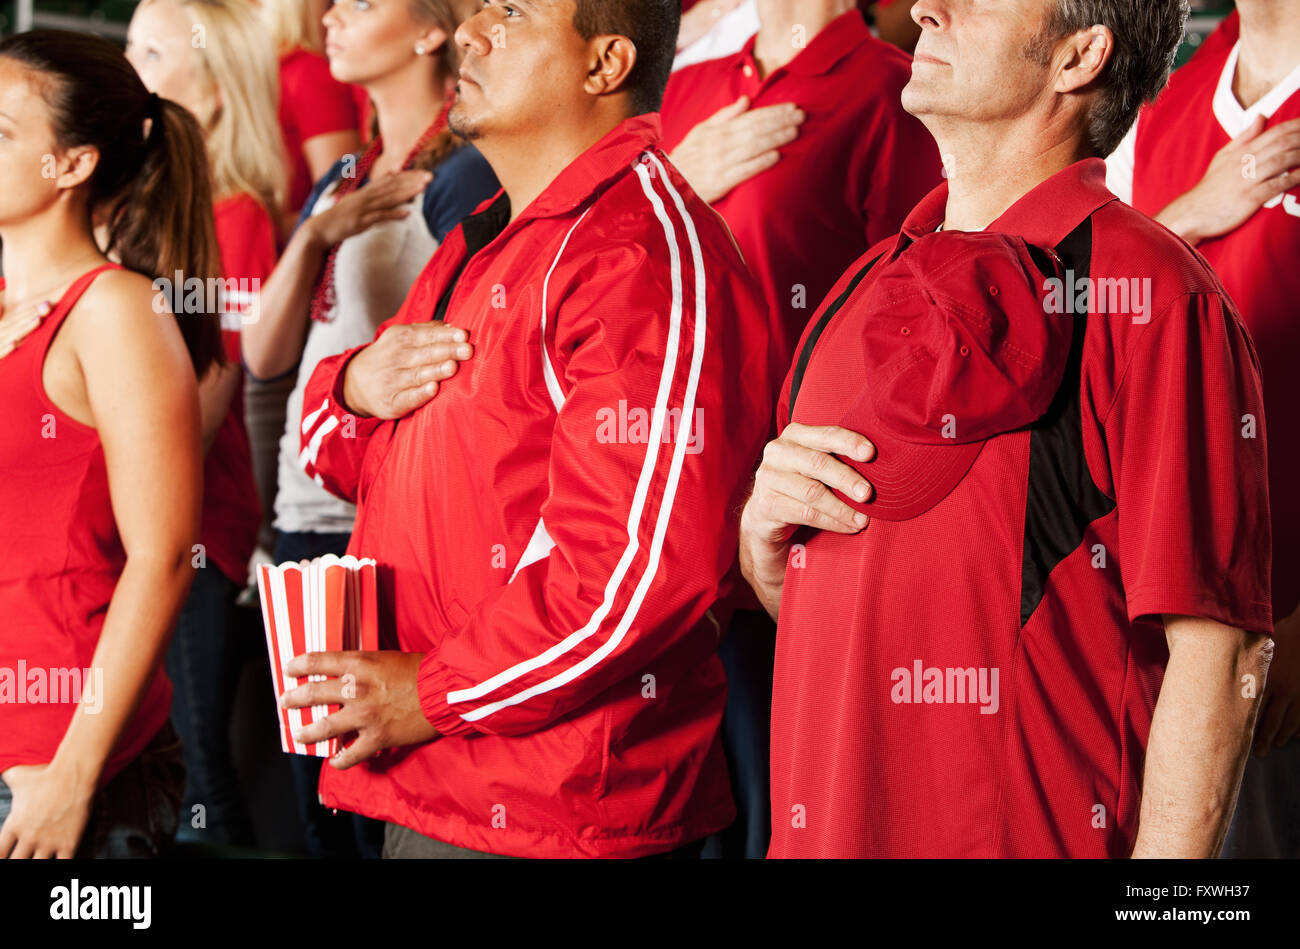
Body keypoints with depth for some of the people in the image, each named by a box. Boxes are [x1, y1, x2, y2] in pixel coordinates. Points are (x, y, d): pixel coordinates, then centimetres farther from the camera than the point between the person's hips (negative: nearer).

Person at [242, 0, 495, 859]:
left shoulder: (464, 178, -8)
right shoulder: (342, 182, 16)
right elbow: (264, 358, 8)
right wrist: (316, 236, -3)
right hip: (308, 519, 8)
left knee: (386, 817, -6)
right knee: (321, 806, 12)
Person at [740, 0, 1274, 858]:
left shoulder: (1153, 297, -13)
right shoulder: (870, 286, 11)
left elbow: (1219, 655, -18)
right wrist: (763, 520, -3)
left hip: (1036, 835, -7)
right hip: (821, 829, 7)